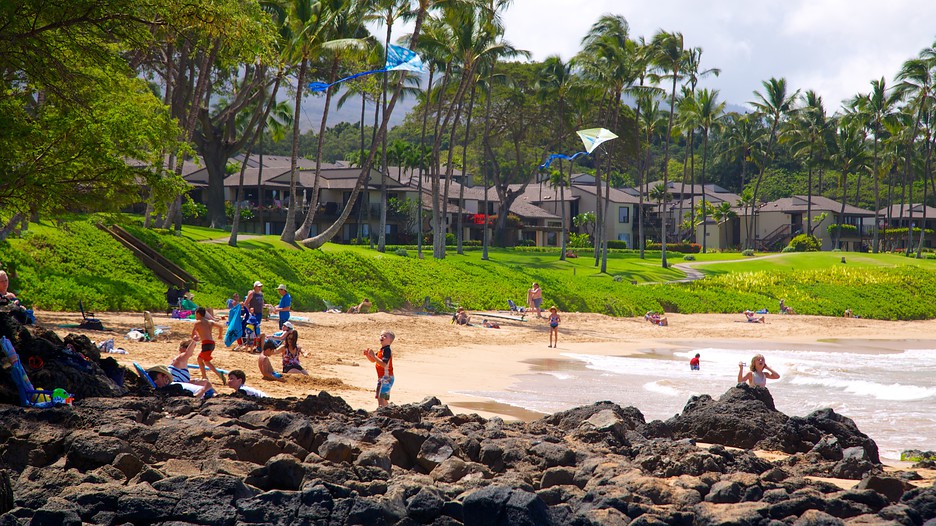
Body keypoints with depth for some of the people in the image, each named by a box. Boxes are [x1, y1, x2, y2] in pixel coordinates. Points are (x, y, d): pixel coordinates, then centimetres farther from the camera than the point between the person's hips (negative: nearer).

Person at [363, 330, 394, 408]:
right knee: (384, 399, 17)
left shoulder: (387, 350, -17)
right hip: (382, 378, 10)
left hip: (386, 377, -10)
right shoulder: (381, 350, 13)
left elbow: (384, 364, -28)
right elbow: (373, 360, 23)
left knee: (380, 397, -17)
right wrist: (367, 355, 4)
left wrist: (373, 356, -29)